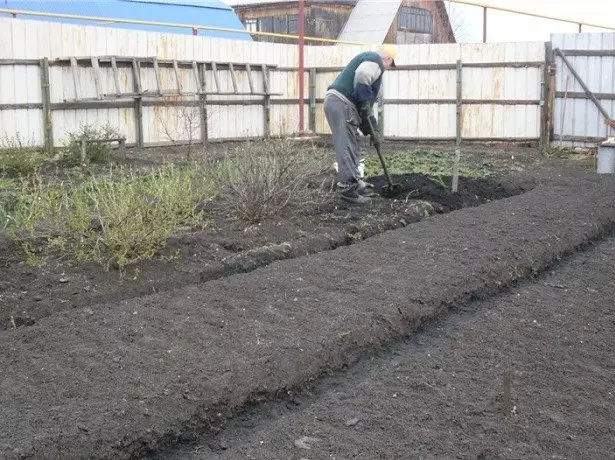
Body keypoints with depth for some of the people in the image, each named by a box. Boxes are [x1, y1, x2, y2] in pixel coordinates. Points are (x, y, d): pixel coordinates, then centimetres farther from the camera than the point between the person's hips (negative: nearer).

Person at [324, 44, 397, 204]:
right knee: (347, 148, -9)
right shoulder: (376, 59, 1)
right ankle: (348, 189, -7)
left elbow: (366, 101, 31)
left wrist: (372, 128, 27)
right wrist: (365, 103, -12)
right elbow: (361, 76, -23)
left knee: (353, 148, 15)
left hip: (335, 102, 10)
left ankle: (357, 184, 22)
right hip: (341, 103, -10)